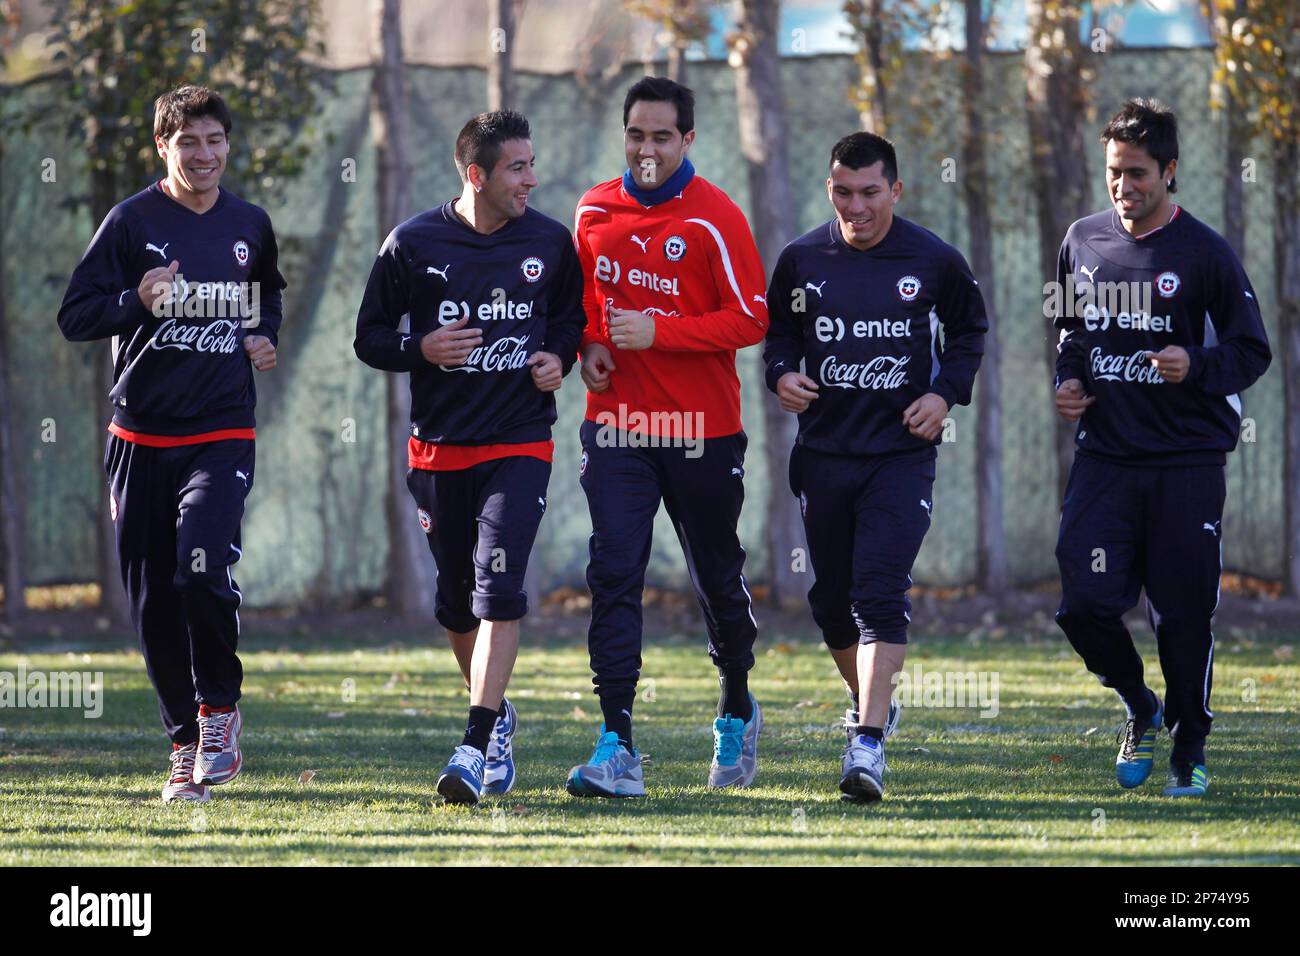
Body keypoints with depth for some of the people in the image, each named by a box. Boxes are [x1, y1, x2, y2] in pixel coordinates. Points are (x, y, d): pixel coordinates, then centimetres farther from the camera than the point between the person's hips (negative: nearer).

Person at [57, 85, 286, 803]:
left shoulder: (250, 226, 8)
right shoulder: (133, 222, -2)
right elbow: (74, 317, -5)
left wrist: (265, 337, 9)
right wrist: (136, 300, -22)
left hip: (222, 433, 0)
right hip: (141, 438, 0)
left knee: (203, 567, -22)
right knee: (154, 601, 2)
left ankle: (220, 707, 0)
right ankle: (186, 745, 16)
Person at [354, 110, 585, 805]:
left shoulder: (550, 242, 1)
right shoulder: (414, 244, -4)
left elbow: (570, 314, 19)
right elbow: (370, 338, 4)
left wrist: (558, 356, -2)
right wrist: (423, 349, -16)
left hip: (520, 445, -1)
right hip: (440, 447, 1)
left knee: (498, 586, -17)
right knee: (456, 601, 10)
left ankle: (475, 748, -20)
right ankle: (497, 717, 34)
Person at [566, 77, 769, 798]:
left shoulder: (715, 218, -9)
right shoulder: (594, 211, 7)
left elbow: (751, 319, -11)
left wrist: (657, 332, -19)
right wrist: (588, 343, 2)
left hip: (701, 432, -3)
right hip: (616, 424, 3)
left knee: (717, 580, 11)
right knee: (613, 577, -9)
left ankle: (737, 712, 37)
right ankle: (617, 748, -14)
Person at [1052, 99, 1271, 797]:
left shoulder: (1204, 253, -5)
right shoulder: (1083, 242, 9)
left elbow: (1251, 351, -2)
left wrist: (1196, 367, -20)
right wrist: (1068, 381, 5)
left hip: (1187, 459, -3)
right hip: (1105, 453, 3)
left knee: (1184, 613, 0)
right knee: (1085, 603, -8)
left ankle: (1190, 748, 17)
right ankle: (1139, 707, 19)